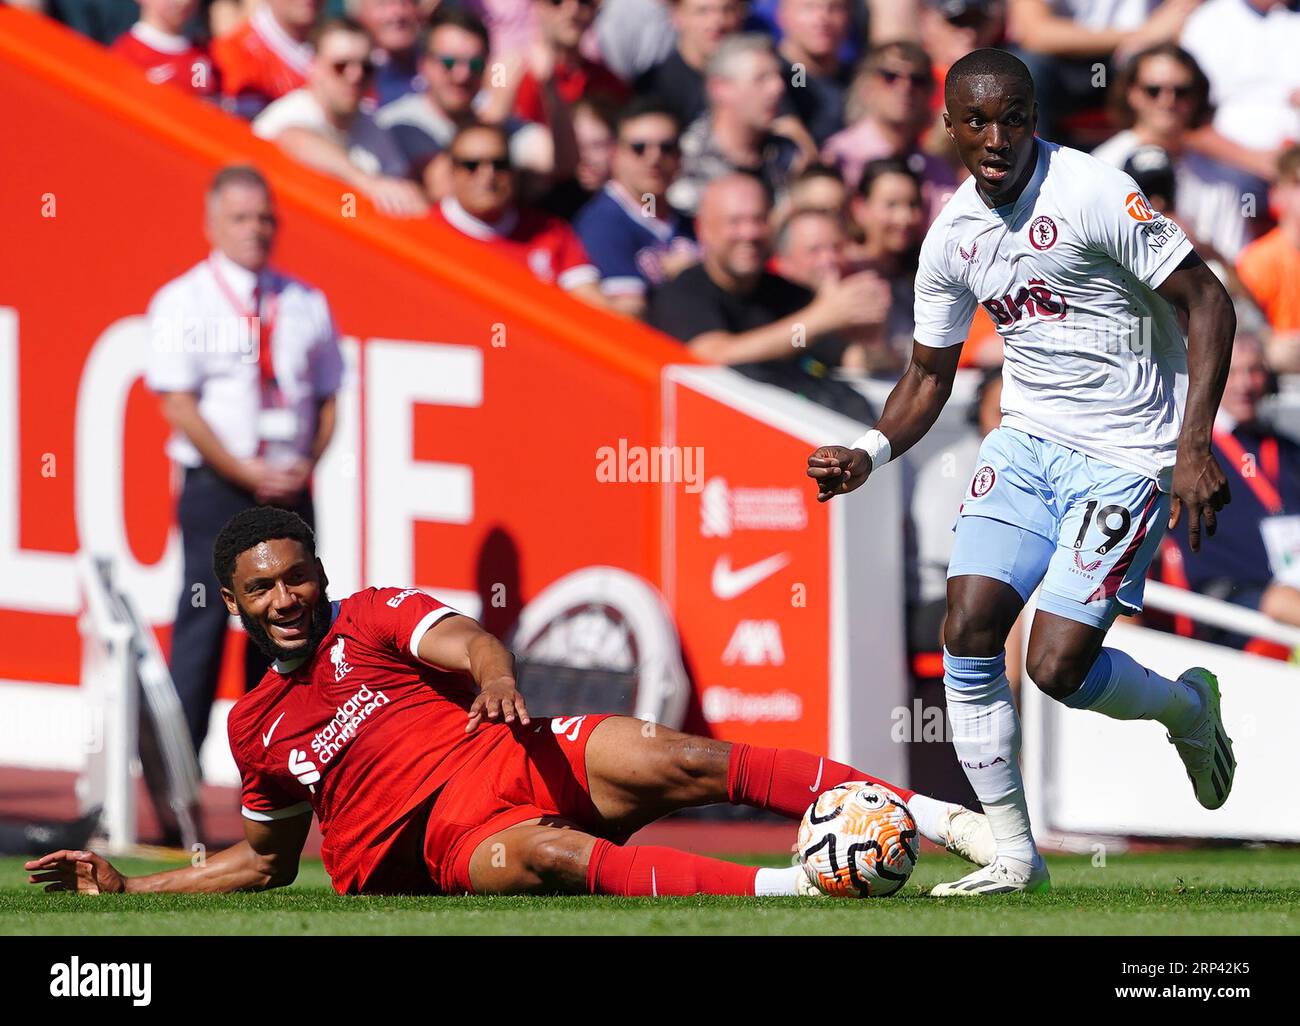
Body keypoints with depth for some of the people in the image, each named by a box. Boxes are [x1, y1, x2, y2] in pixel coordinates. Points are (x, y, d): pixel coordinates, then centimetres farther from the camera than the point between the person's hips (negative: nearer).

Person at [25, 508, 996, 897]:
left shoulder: (375, 617, 13)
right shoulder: (255, 727, 20)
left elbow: (465, 640, -8)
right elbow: (267, 860, 32)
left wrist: (496, 673, -34)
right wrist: (127, 888, 25)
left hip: (511, 755, 1)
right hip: (437, 840, -1)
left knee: (677, 761, -25)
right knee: (541, 855, -36)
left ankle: (936, 816, -28)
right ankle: (783, 887, -53)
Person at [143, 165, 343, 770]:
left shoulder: (306, 305, 10)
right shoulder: (184, 302, -3)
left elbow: (327, 398, 15)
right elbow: (179, 406, -8)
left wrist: (307, 462, -4)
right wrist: (246, 472, -14)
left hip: (290, 487, 4)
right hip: (216, 487, -4)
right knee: (203, 621, -8)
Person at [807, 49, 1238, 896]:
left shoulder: (1093, 193, -16)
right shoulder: (952, 238, 4)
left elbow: (1207, 301, -13)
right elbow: (929, 375, 16)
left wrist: (1195, 444, -20)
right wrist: (869, 455, -3)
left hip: (1125, 458, -6)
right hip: (1027, 443, 6)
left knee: (1057, 665, -13)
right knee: (969, 629, -9)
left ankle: (1188, 707, 21)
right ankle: (1013, 852, 3)